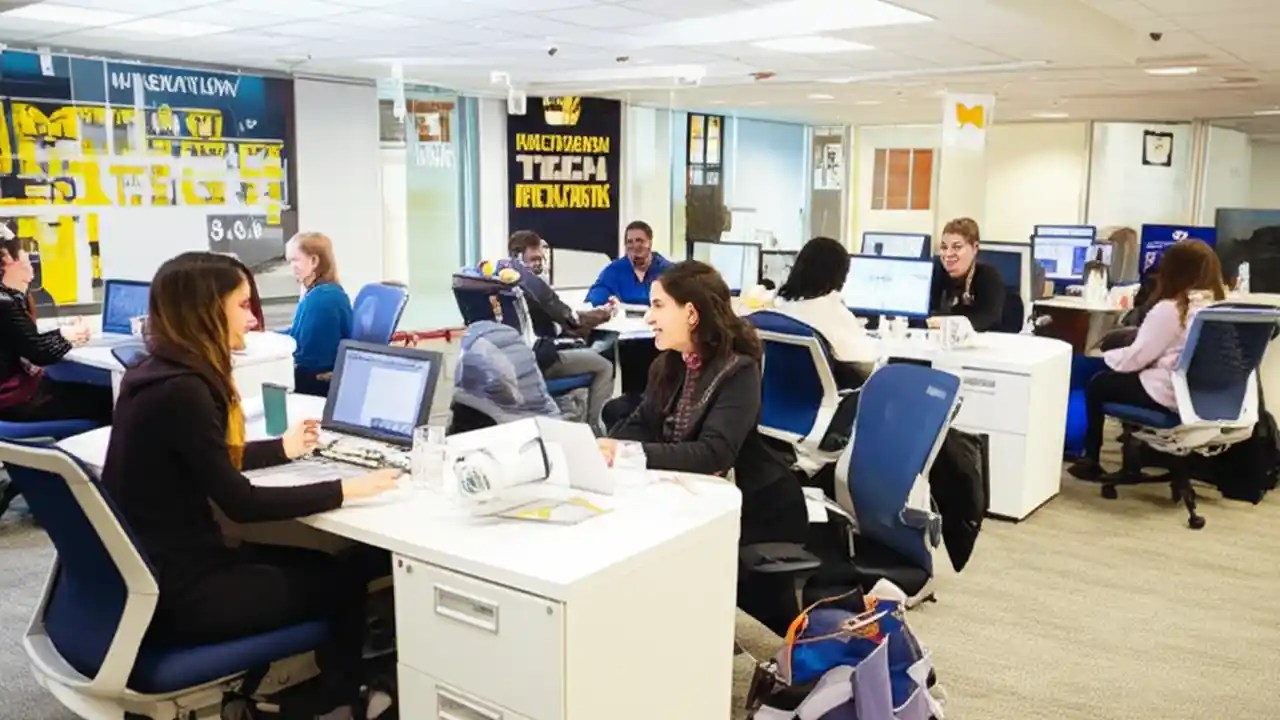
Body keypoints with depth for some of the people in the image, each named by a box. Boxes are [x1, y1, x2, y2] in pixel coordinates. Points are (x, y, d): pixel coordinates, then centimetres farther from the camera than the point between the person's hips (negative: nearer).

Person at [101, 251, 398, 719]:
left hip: (151, 568, 9)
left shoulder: (154, 372, 6)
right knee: (345, 577, 6)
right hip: (176, 591, -9)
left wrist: (284, 448, 30)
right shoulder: (180, 390, -24)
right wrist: (344, 490, -19)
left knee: (318, 560, 17)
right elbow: (240, 503, -24)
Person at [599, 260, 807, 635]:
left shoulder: (738, 371, -23)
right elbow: (640, 425, -2)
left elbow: (715, 453, -34)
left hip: (756, 508, -6)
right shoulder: (667, 366, 2)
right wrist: (603, 449, -24)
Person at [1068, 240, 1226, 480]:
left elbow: (1134, 358, -13)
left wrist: (1107, 356, 7)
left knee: (1098, 384, 15)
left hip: (1167, 396, -7)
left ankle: (1090, 460, 23)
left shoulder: (1170, 309, -19)